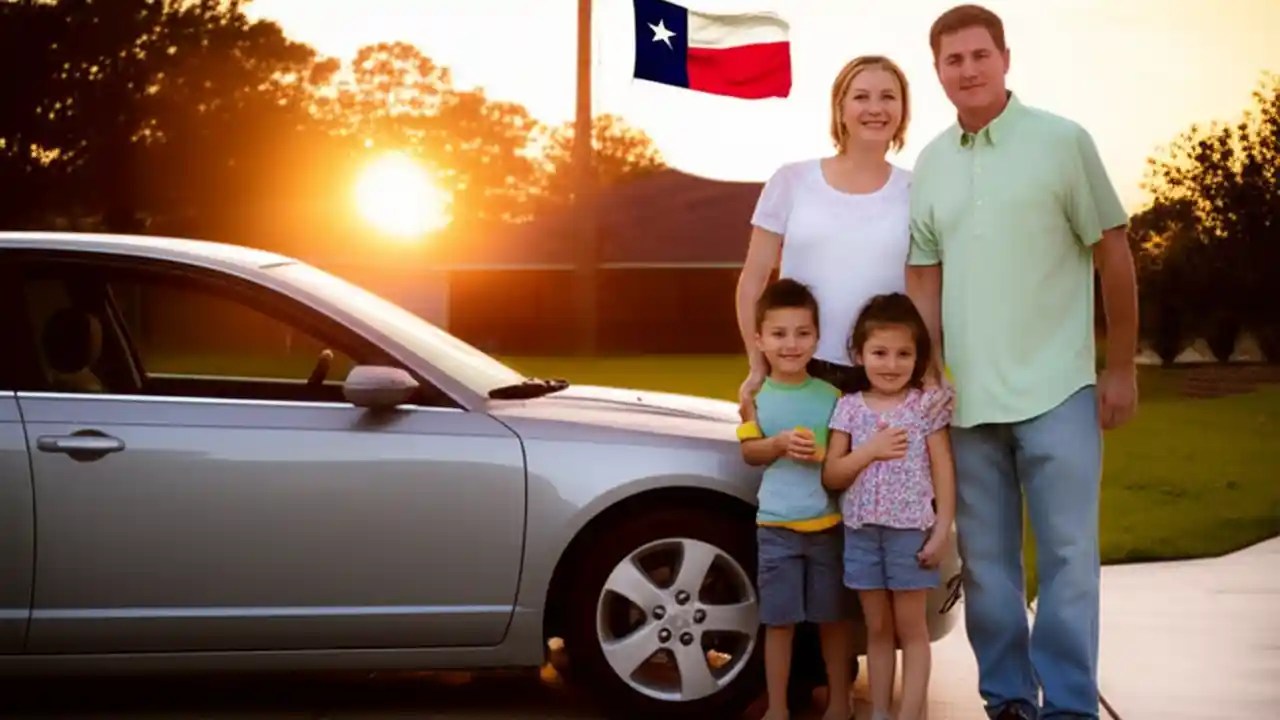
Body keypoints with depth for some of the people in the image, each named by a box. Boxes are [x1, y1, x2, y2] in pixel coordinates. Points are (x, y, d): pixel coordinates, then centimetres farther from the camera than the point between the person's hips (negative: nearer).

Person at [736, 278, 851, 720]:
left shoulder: (830, 395, 0)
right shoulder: (757, 396, -1)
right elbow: (749, 452, -1)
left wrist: (822, 456, -17)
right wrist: (780, 443, -21)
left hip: (828, 523, 1)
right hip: (776, 526, 0)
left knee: (833, 617, 10)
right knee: (779, 620, 5)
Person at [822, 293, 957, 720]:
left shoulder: (926, 404, -3)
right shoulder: (849, 407, 3)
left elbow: (943, 471, -3)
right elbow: (830, 476, 0)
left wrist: (941, 531, -9)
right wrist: (870, 450, -15)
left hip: (910, 531, -3)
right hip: (861, 532, 3)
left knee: (911, 629, 3)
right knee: (877, 628, 11)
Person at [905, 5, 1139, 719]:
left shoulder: (1063, 141, -3)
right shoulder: (929, 165, 8)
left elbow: (1114, 257, -1)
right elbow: (924, 281, 11)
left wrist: (1122, 368, -2)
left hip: (1056, 390, -4)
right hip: (968, 396, 4)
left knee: (1068, 558, -2)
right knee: (986, 565, 10)